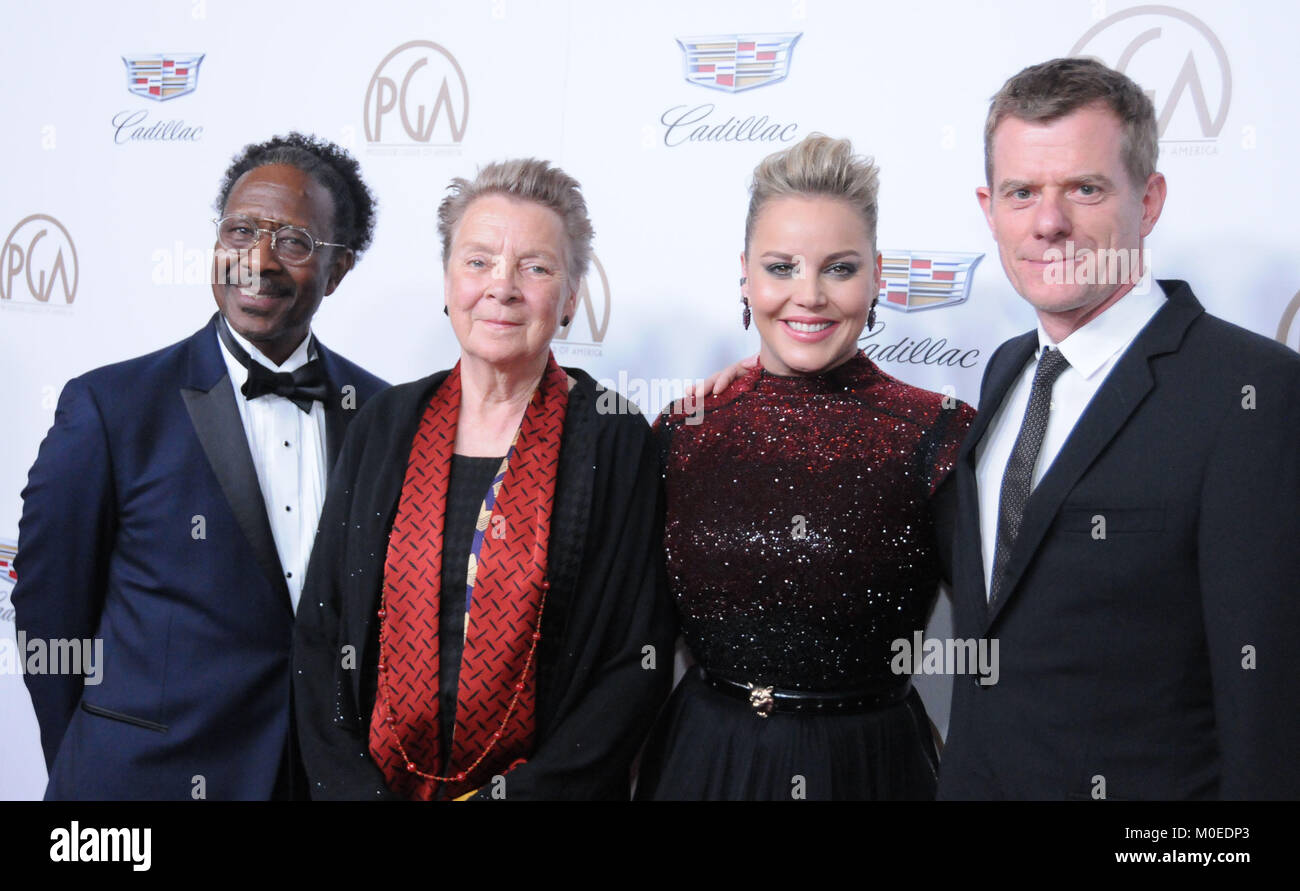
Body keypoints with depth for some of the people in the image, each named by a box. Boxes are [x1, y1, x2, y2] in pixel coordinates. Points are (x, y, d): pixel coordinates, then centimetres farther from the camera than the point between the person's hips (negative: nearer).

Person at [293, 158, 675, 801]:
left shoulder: (618, 441, -10)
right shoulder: (385, 425, -1)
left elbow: (637, 665, -10)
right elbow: (319, 632, 1)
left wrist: (513, 794, -17)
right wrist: (354, 786, -10)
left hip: (536, 782, -2)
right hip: (375, 777, 3)